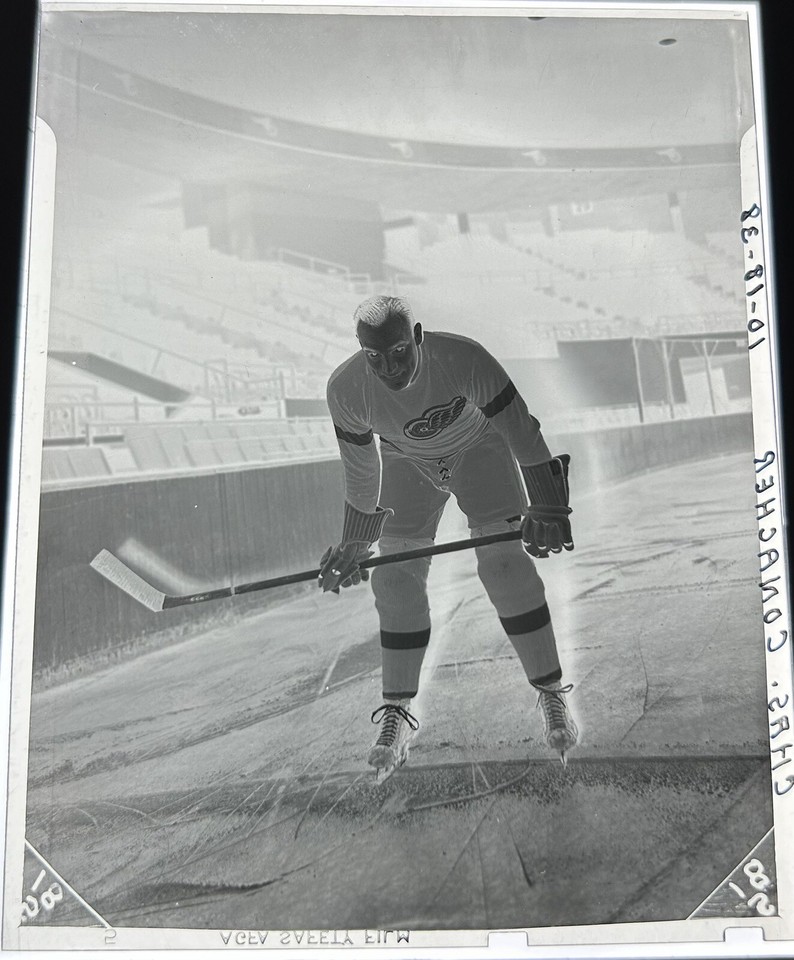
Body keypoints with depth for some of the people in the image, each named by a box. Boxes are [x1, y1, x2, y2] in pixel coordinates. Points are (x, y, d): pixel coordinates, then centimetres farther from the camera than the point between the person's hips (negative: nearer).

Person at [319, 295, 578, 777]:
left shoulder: (463, 358, -35)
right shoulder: (346, 389, -26)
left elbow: (521, 430, -26)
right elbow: (362, 474, -11)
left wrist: (547, 509, -30)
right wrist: (355, 546, -4)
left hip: (479, 448, -2)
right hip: (407, 464, 2)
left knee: (505, 563, -15)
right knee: (396, 578, -6)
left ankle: (553, 693, 1)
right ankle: (398, 711, 10)